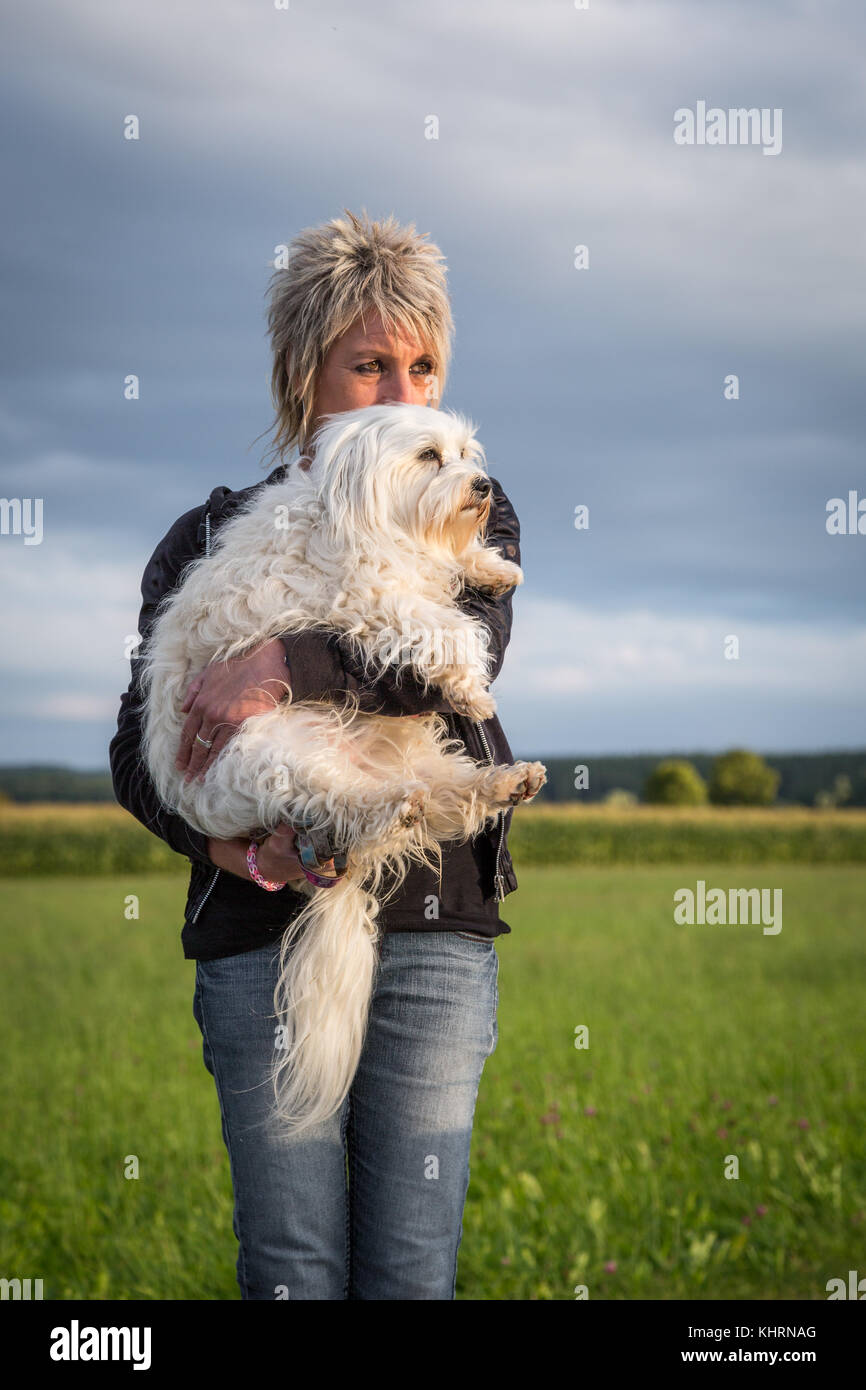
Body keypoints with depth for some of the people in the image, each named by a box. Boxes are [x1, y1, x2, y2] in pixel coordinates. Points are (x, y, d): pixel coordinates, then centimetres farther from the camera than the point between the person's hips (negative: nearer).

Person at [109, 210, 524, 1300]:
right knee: (291, 1268, -1)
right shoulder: (212, 536, 12)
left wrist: (280, 666, -21)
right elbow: (138, 747, 7)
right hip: (263, 929, 0)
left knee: (414, 1268, 1)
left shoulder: (472, 515, 13)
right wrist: (216, 839, -13)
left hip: (435, 933, 0)